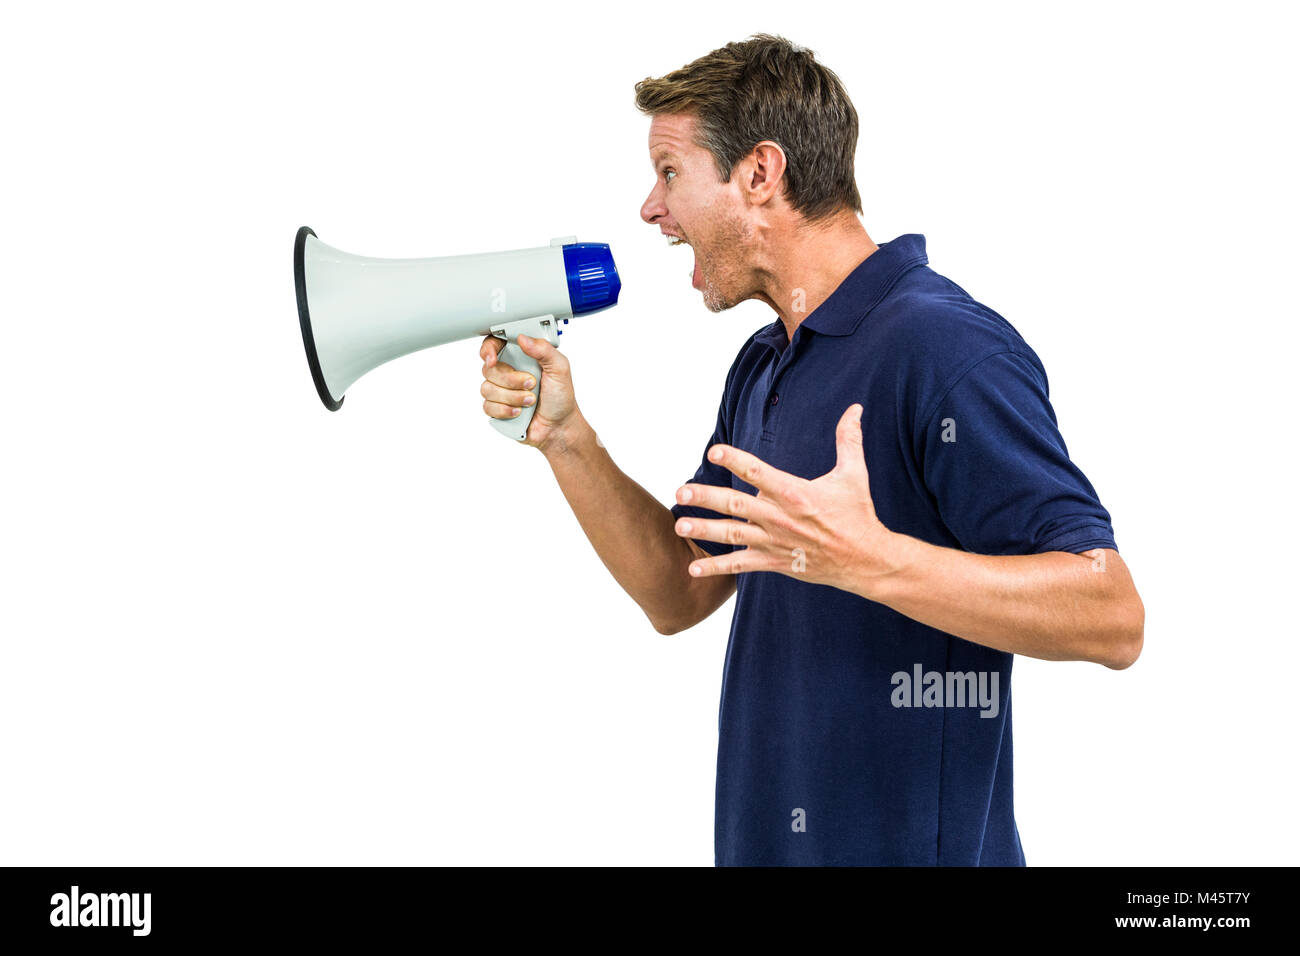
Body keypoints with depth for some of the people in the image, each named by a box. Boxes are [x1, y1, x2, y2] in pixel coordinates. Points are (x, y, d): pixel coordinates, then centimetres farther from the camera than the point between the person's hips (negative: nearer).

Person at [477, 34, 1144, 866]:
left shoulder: (944, 347, -19)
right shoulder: (762, 367, 10)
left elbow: (1113, 619, -24)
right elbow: (680, 592, 11)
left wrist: (869, 560, -35)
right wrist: (564, 437, -1)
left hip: (908, 845, -8)